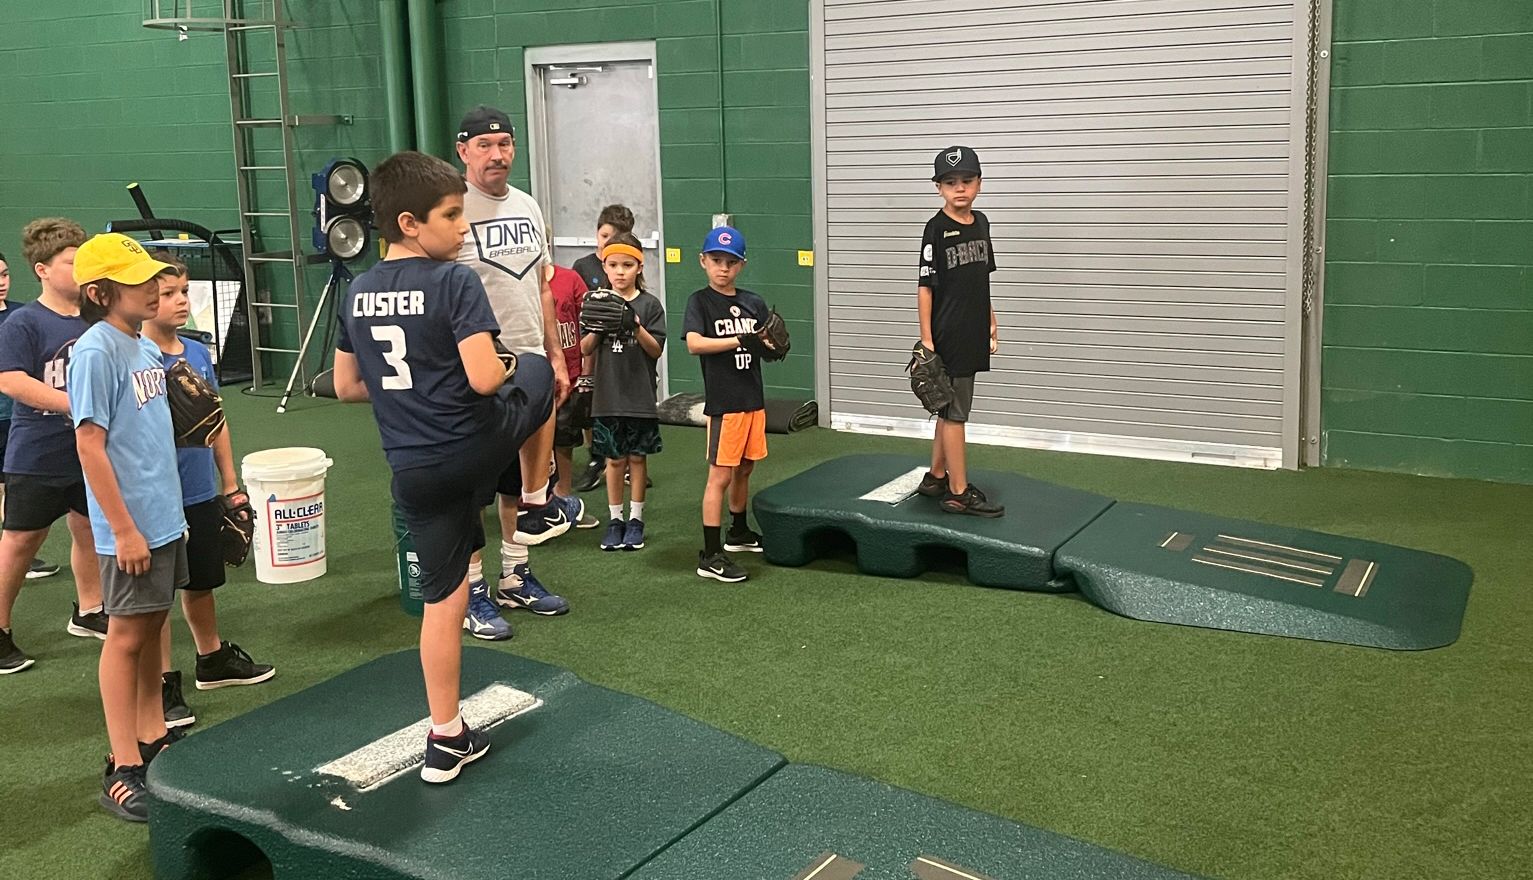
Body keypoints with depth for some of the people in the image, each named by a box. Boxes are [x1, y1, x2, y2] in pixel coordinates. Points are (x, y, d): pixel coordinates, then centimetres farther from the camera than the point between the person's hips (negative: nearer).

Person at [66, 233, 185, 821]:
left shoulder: (147, 347, 9)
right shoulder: (96, 352, -16)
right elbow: (91, 445, -18)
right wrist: (124, 529, -19)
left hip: (165, 516, 8)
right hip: (130, 526, -7)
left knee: (152, 626, 16)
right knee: (127, 635, 0)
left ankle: (152, 738, 28)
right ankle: (123, 768, 10)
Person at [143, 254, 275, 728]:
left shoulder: (197, 353, 5)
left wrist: (230, 484, 14)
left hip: (201, 492, 6)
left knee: (201, 581, 22)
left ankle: (213, 660, 40)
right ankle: (162, 686, 17)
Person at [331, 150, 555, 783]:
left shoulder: (357, 292, 6)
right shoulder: (454, 281, -15)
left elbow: (347, 387, 14)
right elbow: (483, 378, -23)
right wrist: (508, 365, -1)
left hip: (414, 473, 5)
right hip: (477, 446, -5)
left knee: (443, 599, 13)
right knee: (539, 370, 26)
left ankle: (447, 740, 18)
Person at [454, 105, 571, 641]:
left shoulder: (527, 206, 10)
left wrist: (555, 355, 15)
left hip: (529, 362, 7)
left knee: (520, 479, 17)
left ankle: (515, 578, 31)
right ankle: (472, 592, 11)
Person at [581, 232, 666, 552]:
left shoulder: (650, 304, -3)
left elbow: (656, 349, -5)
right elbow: (584, 349, 2)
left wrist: (636, 328, -22)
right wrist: (596, 329, -17)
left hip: (640, 395, -1)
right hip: (608, 394, 1)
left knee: (637, 457, 8)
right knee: (615, 459, 9)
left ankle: (636, 519, 19)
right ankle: (615, 519, 20)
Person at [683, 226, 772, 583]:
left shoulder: (754, 303, 9)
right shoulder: (700, 302, -6)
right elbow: (694, 343, -22)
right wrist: (740, 340, -23)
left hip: (754, 399, 6)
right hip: (723, 402, -6)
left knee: (744, 469, 18)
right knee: (720, 475, -6)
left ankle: (739, 532, 36)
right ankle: (710, 556, -4)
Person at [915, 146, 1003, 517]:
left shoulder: (981, 223, 10)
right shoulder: (936, 229, -11)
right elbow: (925, 286, -13)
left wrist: (991, 324, 19)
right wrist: (926, 340, -16)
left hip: (971, 334, 7)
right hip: (947, 336, -7)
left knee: (950, 408, 15)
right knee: (954, 411, -2)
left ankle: (936, 478, 27)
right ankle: (958, 493, 4)